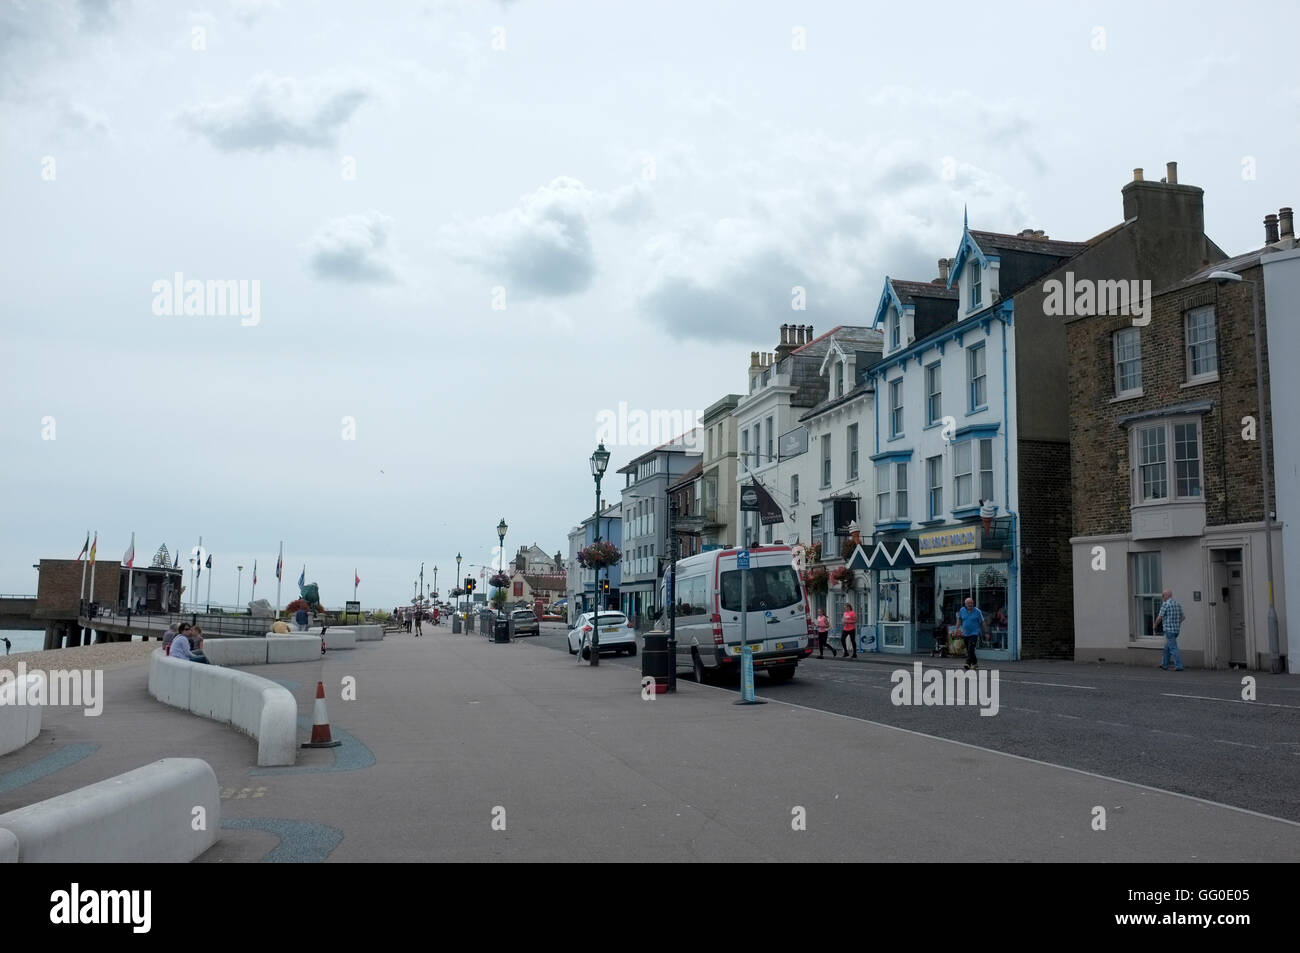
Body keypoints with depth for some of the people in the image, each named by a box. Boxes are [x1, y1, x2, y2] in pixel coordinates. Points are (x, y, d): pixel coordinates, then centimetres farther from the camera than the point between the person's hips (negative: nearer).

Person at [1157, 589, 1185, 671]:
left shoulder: (1165, 604, -12)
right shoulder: (1178, 603, 11)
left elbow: (1159, 617, -12)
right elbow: (1182, 617, 15)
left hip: (1169, 629, -8)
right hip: (1177, 629, 8)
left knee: (1173, 648, -6)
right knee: (1167, 647, 19)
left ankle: (1179, 666, -11)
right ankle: (1164, 665, 26)